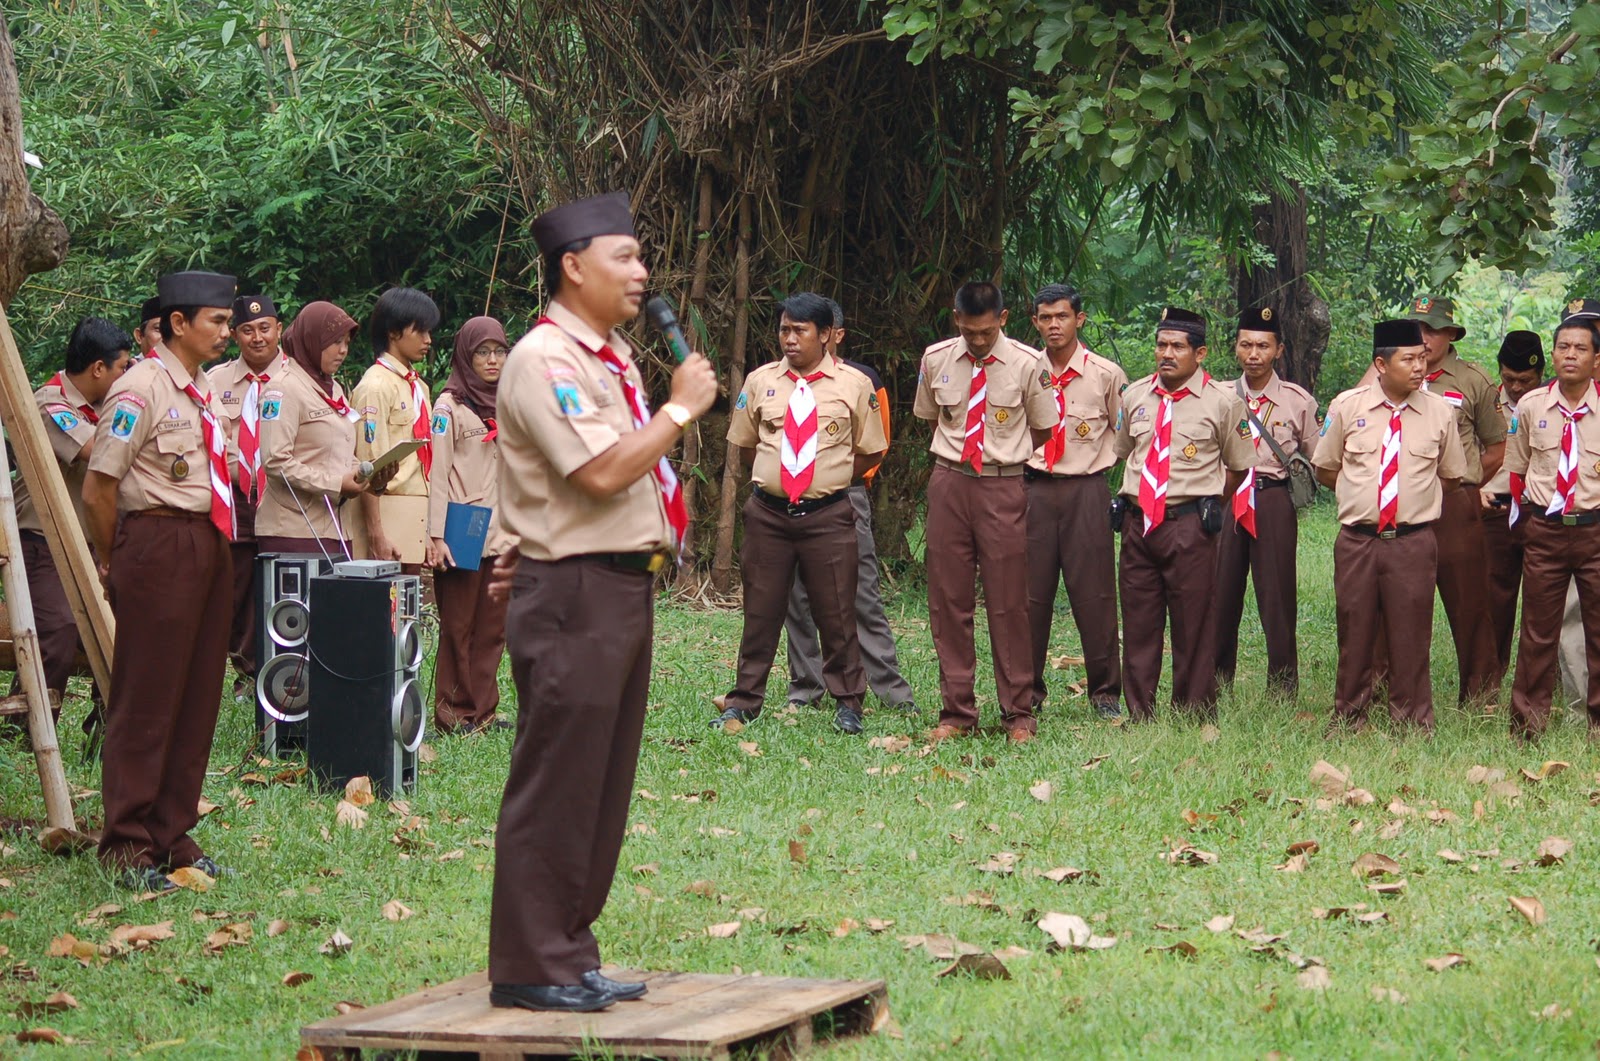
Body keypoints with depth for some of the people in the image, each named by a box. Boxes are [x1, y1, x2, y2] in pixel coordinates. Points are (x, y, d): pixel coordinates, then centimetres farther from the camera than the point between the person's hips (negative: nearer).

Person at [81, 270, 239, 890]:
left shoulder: (203, 393, 16)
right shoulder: (141, 389, -10)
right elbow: (98, 490, -11)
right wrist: (114, 566, -1)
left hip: (209, 548, 9)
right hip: (159, 543, -9)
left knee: (198, 697, 10)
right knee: (146, 698, -5)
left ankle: (172, 834, 18)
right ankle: (127, 845, 0)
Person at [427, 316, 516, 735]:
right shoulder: (450, 407, -3)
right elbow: (438, 473, -8)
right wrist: (438, 534, -15)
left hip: (502, 534, 6)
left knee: (493, 626, 6)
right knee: (459, 626, -2)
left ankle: (483, 710, 12)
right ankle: (455, 712, 3)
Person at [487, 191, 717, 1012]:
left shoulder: (613, 357, 16)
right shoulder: (545, 360, -14)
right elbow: (604, 471, -23)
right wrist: (682, 407, -13)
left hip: (624, 585, 10)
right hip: (573, 592, -10)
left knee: (601, 787, 13)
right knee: (556, 784, -5)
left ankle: (568, 956, 20)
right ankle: (529, 968, 1)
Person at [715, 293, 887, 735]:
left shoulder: (854, 385, -1)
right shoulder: (760, 382, 5)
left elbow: (870, 452, 8)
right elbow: (744, 445, 17)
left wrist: (830, 479, 6)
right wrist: (772, 476, 11)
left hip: (828, 515, -2)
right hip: (768, 512, 2)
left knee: (836, 613, 4)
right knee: (760, 611, 7)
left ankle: (848, 704, 15)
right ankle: (743, 703, 15)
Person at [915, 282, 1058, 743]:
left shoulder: (1027, 364, -4)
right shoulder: (936, 360, 3)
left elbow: (1043, 431, 8)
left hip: (1004, 485, -2)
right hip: (949, 483, 3)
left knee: (1009, 602, -1)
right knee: (948, 601, 4)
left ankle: (1018, 713, 8)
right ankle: (956, 712, 12)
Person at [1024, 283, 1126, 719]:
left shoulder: (1106, 375, 2)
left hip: (1086, 490, -2)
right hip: (1033, 488, 2)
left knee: (1094, 594, -2)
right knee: (1030, 593, 2)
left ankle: (1106, 693, 6)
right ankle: (1027, 690, 12)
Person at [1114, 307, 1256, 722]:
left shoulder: (1222, 402, -1)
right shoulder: (1134, 396, 10)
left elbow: (1238, 467, 9)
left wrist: (1209, 505, 6)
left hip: (1189, 526, -4)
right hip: (1137, 523, 4)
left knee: (1193, 626, 1)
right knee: (1137, 625, 7)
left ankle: (1194, 717, 9)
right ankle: (1140, 716, 15)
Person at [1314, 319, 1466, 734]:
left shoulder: (1440, 412, 3)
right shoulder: (1347, 407, 2)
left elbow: (1450, 477, 14)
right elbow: (1325, 469, 12)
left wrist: (1417, 499, 9)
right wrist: (1363, 493, 9)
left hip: (1414, 541, 0)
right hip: (1357, 540, 0)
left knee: (1411, 635, 2)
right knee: (1355, 632, 7)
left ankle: (1411, 723, 11)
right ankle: (1348, 718, 18)